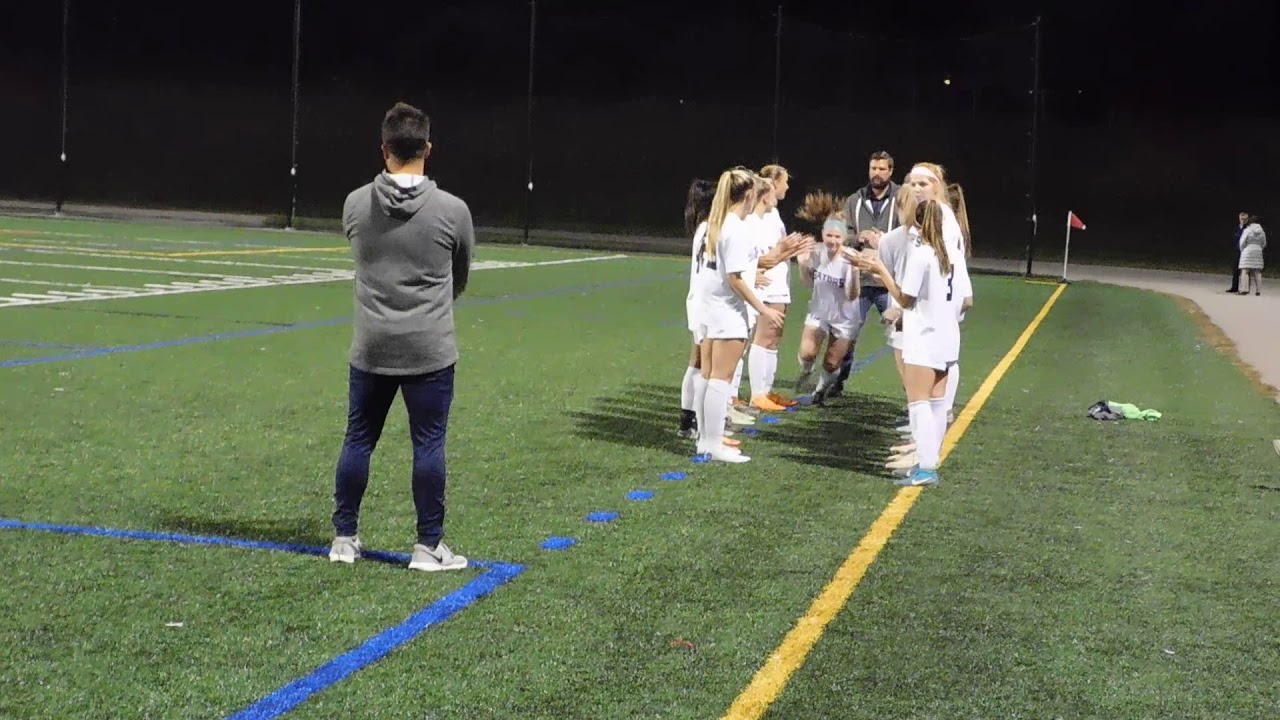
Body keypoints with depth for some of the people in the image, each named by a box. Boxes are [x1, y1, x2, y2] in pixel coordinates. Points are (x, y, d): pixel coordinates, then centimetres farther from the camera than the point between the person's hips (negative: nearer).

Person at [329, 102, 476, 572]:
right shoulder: (452, 210, -7)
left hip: (370, 347, 3)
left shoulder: (355, 205, -1)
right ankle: (429, 546, 9)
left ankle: (344, 538, 20)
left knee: (359, 439, 12)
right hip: (429, 350, -2)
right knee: (429, 444, 4)